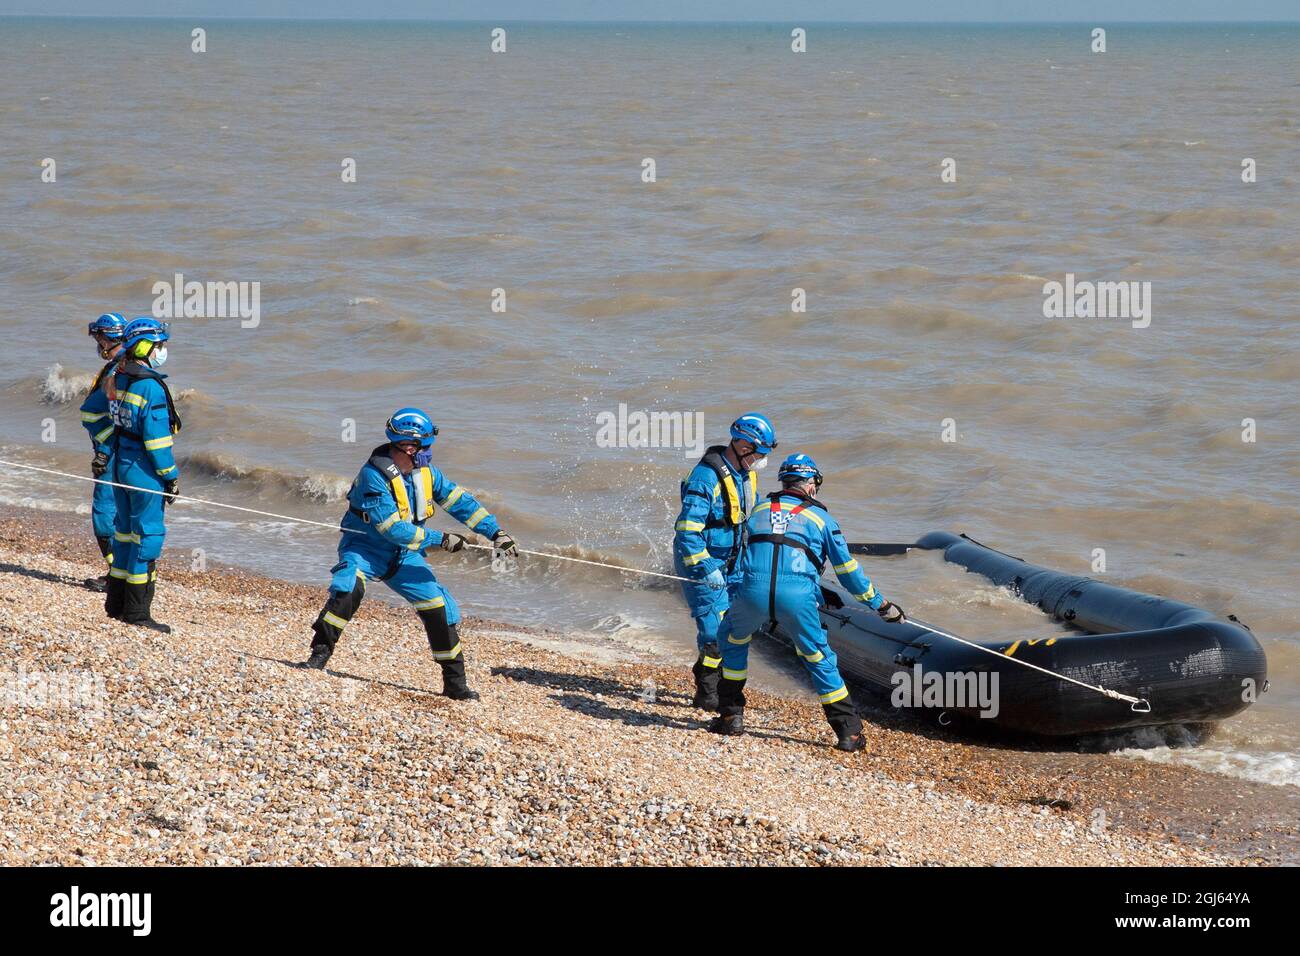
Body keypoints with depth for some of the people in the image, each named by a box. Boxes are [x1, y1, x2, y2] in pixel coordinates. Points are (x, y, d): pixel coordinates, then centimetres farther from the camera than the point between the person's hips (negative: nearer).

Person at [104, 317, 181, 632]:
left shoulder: (118, 379, 7)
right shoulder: (151, 387, -19)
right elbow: (156, 436, -18)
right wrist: (171, 476, -12)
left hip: (120, 465, 9)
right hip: (144, 470, -9)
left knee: (126, 532, 17)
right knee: (148, 535, -3)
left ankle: (117, 603, 23)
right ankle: (137, 612, -1)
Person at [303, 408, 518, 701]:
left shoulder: (426, 472, -6)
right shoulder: (374, 476, -27)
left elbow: (460, 501, 2)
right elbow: (393, 529, -29)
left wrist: (495, 532, -5)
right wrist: (440, 539, -25)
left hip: (404, 555, 6)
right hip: (366, 548, -6)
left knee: (438, 607, -3)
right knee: (349, 588, -35)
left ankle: (455, 682, 9)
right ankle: (320, 652, -23)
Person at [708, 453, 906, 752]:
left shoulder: (759, 511, 24)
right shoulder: (820, 517, 17)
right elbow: (848, 569, 17)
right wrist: (879, 604, 27)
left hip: (752, 592, 1)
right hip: (797, 598, -1)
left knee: (733, 640, 30)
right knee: (820, 660, 17)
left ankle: (731, 716, 26)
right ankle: (849, 732, 14)